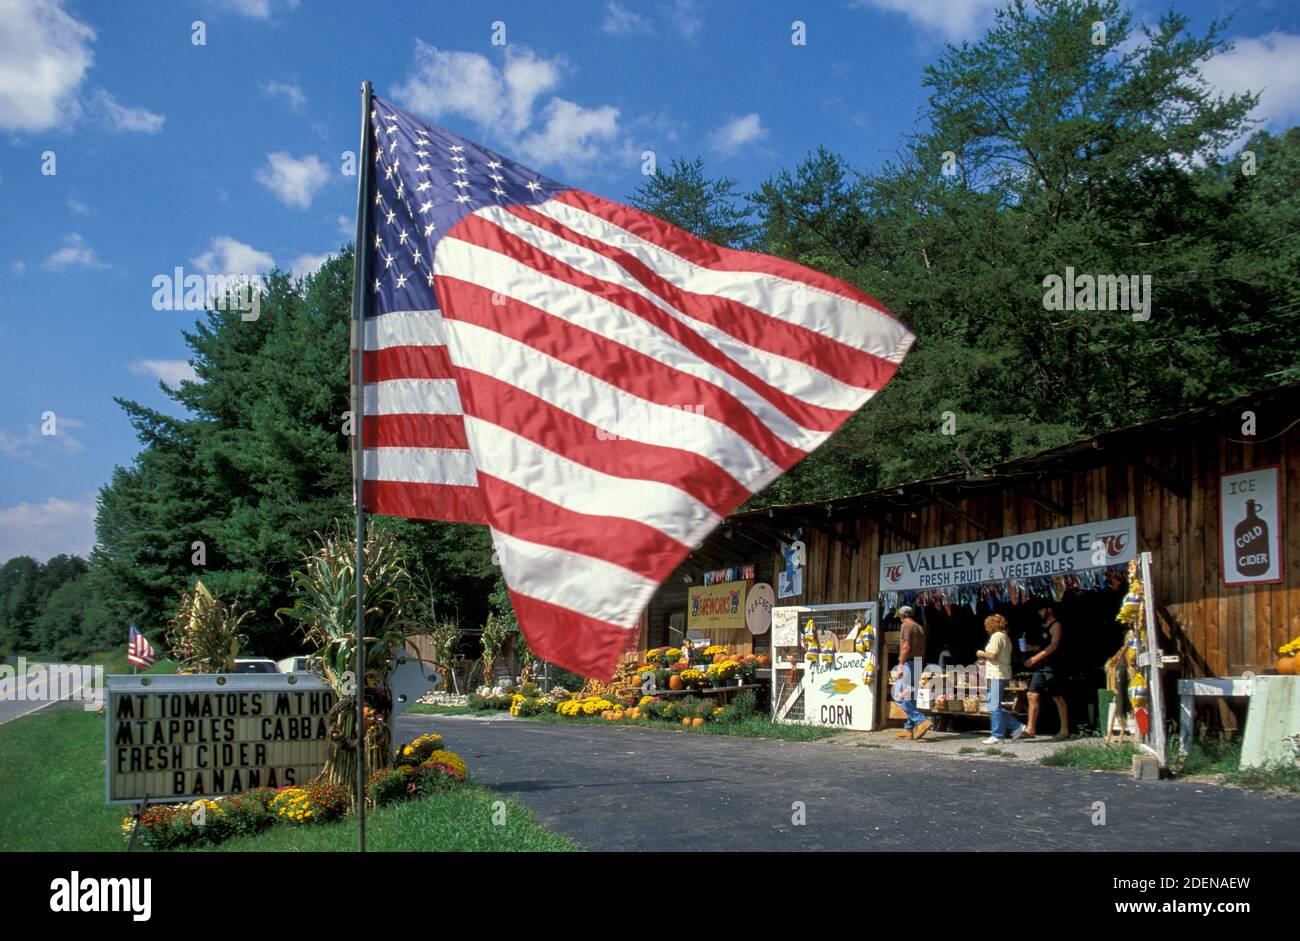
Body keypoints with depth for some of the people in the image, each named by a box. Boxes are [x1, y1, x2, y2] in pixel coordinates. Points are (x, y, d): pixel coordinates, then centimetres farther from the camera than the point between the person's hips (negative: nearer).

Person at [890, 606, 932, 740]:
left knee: (899, 697, -10)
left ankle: (921, 721, -20)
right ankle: (909, 729, 13)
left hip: (908, 664, -9)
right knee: (911, 698, 12)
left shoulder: (906, 626, -8)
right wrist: (919, 662, 21)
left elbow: (906, 646, -17)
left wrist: (901, 664, -16)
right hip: (918, 665, 9)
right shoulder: (920, 628, 16)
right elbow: (923, 649, 16)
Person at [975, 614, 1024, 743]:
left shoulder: (996, 636, -11)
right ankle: (1017, 726, 13)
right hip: (1003, 674, 10)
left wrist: (982, 654, -3)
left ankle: (997, 736, -2)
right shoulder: (1005, 636, 18)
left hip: (997, 674, -10)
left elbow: (993, 655, -20)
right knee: (995, 706, 13)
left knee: (994, 706, -5)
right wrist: (986, 660, 18)